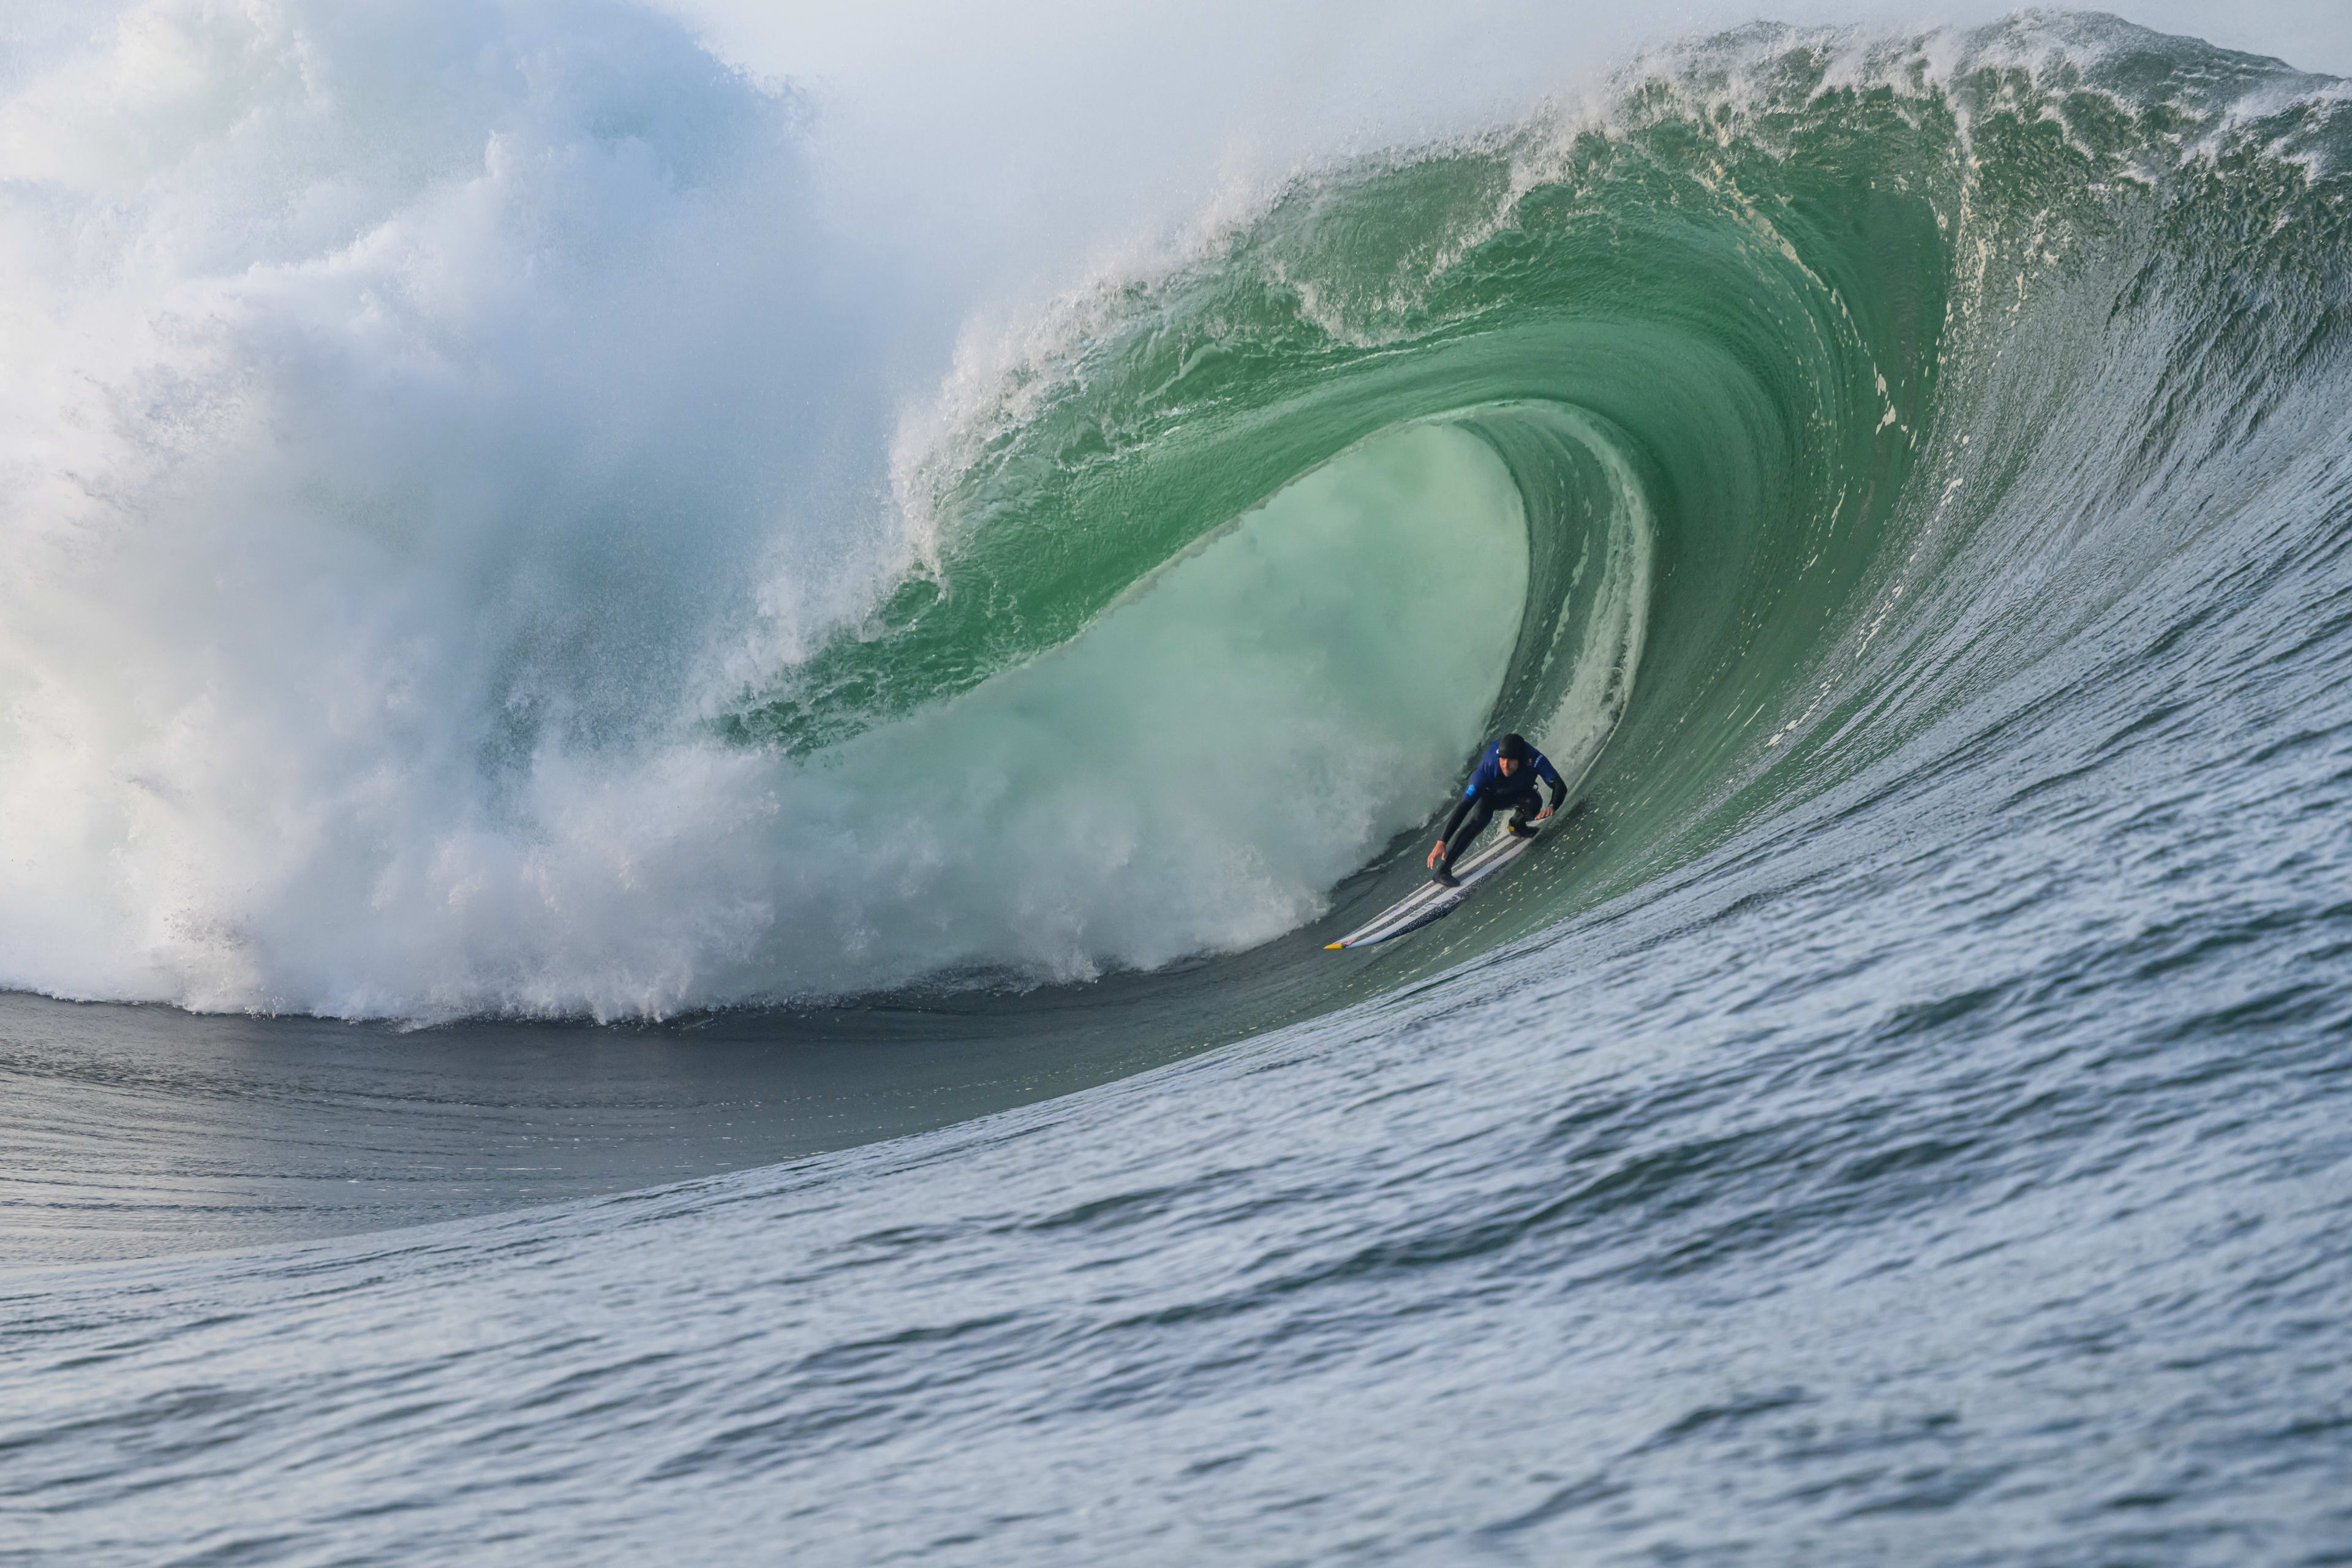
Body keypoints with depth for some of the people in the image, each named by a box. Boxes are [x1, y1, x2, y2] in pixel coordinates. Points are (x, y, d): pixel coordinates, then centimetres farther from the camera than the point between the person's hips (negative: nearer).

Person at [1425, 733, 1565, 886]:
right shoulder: (1489, 766, -40)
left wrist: (1552, 807, -66)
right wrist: (1441, 842, -45)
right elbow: (1464, 805, -39)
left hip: (1520, 794, 2)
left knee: (1533, 804, -31)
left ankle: (1516, 825, 6)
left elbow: (1560, 786, -42)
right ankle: (1442, 870, -30)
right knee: (1480, 818, -32)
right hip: (1491, 793, -2)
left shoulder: (1535, 760, -38)